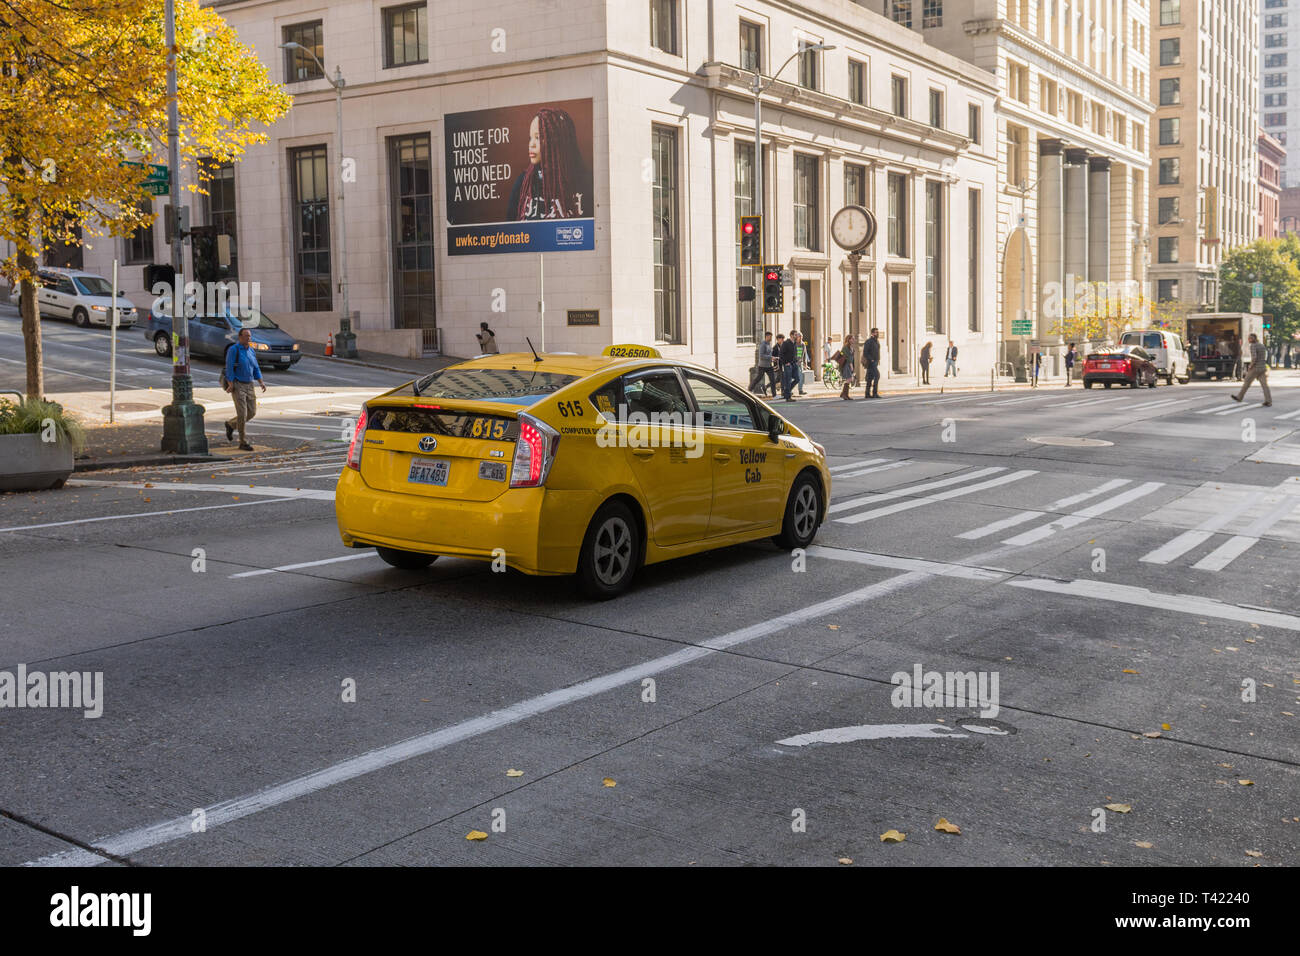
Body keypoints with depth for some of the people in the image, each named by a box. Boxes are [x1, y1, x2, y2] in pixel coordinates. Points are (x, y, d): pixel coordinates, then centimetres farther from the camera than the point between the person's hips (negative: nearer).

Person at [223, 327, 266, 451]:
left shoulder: (250, 350, 10)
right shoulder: (233, 350, -11)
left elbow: (255, 369, 13)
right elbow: (229, 368, -14)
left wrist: (261, 383, 0)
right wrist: (231, 385, -20)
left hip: (249, 385, 7)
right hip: (237, 385, -7)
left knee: (251, 412, 6)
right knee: (242, 414, -10)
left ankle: (231, 424, 31)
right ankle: (243, 443, -3)